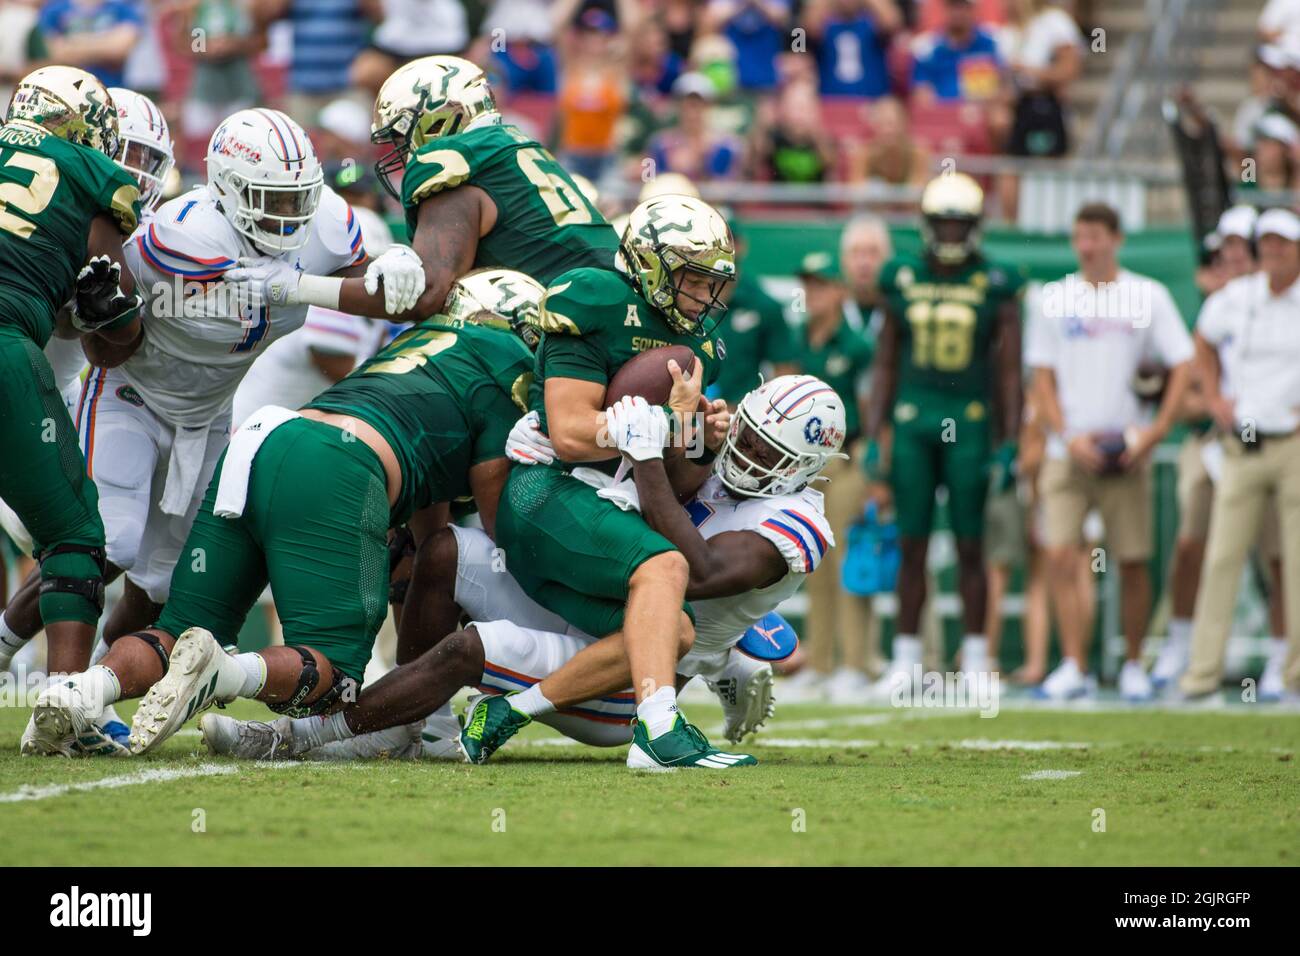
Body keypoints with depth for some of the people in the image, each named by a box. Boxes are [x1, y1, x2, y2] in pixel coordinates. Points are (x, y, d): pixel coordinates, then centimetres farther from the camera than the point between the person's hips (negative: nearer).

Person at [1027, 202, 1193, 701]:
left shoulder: (1148, 296, 2)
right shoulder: (1055, 299, 7)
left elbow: (1183, 366, 2)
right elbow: (1043, 375, 8)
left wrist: (1157, 431, -9)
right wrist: (1068, 436, -5)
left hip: (1126, 450, -1)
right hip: (1069, 450, 1)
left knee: (1132, 562, 3)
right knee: (1060, 556, -11)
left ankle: (1134, 666, 16)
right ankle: (1073, 665, -8)